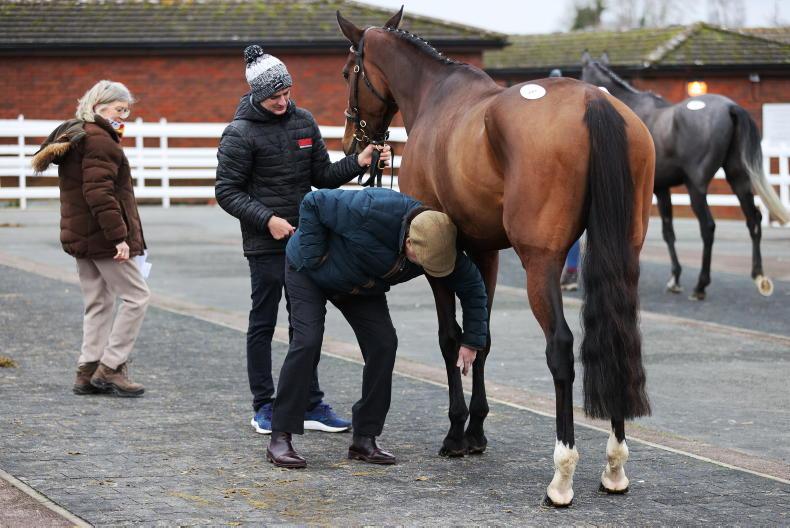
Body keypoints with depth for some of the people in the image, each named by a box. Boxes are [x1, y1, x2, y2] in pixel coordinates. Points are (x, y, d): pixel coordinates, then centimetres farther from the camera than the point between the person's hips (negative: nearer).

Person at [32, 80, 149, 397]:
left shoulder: (72, 137, 16)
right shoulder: (100, 141, -15)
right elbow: (99, 192, -24)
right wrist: (119, 236, -24)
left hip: (80, 237, 10)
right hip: (102, 236, -10)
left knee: (98, 303, 13)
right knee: (136, 296, -4)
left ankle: (88, 372, 12)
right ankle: (110, 368, -5)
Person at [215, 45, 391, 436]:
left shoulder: (304, 122, 7)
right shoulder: (240, 134, -11)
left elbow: (322, 176, 12)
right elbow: (226, 192, -12)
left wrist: (358, 163, -5)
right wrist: (267, 220, -21)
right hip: (265, 244, -6)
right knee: (263, 324, 3)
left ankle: (311, 404, 16)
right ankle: (264, 407, 10)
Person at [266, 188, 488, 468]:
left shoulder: (440, 243, -22)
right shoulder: (372, 211, -41)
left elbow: (473, 287, -8)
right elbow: (313, 203, -29)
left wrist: (472, 341, -10)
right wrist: (314, 257, -27)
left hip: (361, 288, 6)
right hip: (310, 271, -6)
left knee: (383, 344, -8)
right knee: (307, 342, -19)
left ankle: (364, 439, 2)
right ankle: (280, 439, -14)